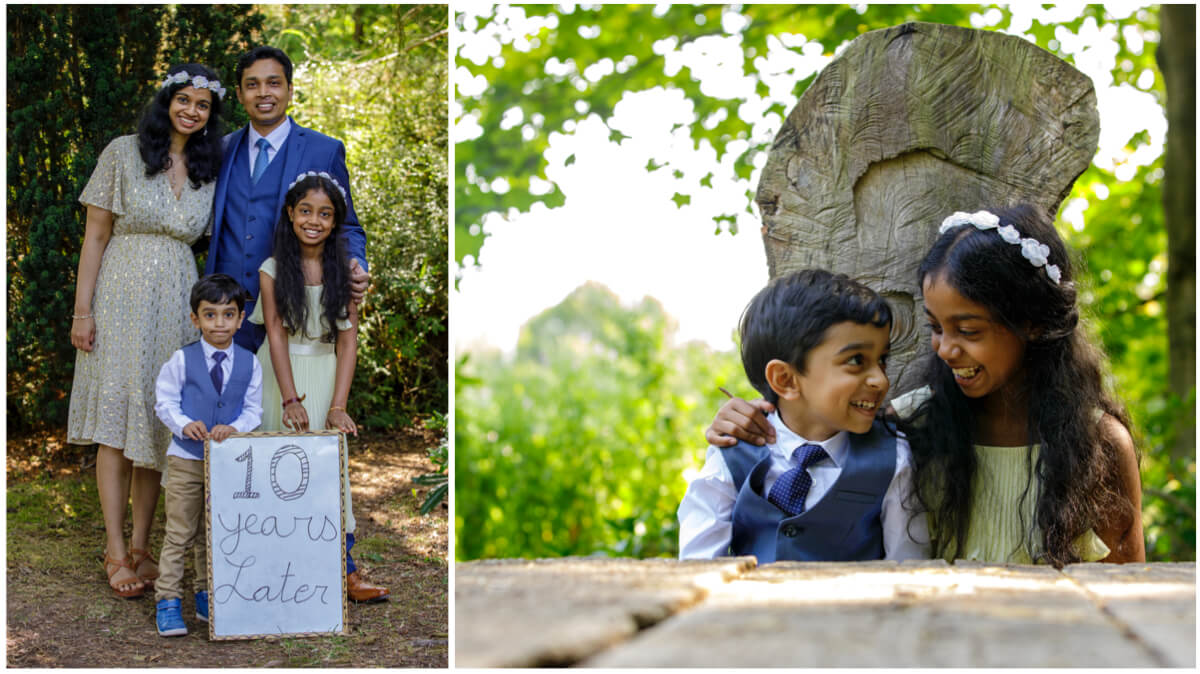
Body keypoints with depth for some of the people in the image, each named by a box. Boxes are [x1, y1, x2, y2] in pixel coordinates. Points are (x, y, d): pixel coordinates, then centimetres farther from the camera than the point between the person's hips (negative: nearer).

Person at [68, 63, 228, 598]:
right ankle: (116, 554, -1)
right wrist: (82, 309, -7)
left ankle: (140, 546, 13)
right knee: (116, 423, -4)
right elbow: (95, 236, -2)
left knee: (159, 423, 5)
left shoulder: (210, 168, 9)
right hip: (123, 295, -4)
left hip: (177, 302, 4)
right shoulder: (124, 153, -2)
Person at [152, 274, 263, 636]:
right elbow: (164, 402, -2)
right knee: (179, 532, -1)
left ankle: (207, 597, 24)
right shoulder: (182, 360, -4)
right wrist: (185, 425, -20)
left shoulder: (249, 364, 1)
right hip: (186, 459, -2)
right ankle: (167, 601, 4)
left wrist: (234, 427, -17)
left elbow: (253, 410, 2)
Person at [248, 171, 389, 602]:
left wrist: (338, 405, -16)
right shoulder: (273, 270, -4)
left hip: (327, 372, 1)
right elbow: (276, 333, -11)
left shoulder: (345, 271, -1)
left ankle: (343, 567, -8)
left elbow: (348, 340, -6)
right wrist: (291, 400, -21)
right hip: (283, 372, -1)